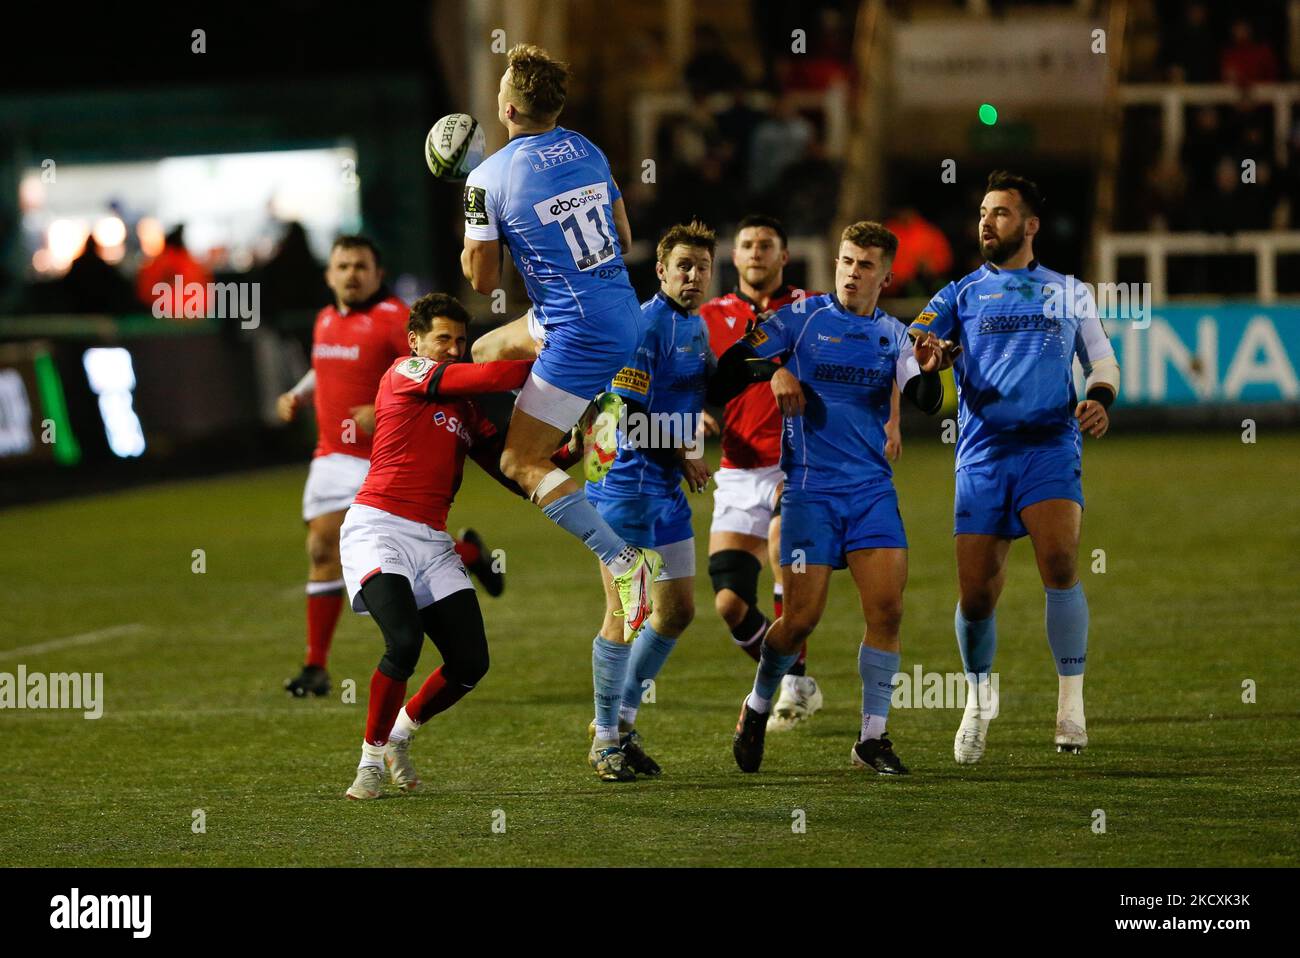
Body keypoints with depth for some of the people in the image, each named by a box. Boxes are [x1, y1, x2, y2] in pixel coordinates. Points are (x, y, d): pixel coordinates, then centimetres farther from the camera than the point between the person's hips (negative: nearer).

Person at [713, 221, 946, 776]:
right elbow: (728, 368, 1)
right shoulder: (802, 318, 0)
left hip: (872, 490, 3)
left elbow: (927, 403, -4)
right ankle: (758, 706, 22)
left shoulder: (893, 335, 9)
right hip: (809, 487, -3)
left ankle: (872, 739, 1)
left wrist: (928, 371, -25)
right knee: (801, 619, -6)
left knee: (887, 610, -9)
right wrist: (774, 371, -17)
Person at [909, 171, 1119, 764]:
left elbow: (1101, 360, 20)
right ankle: (979, 697, 27)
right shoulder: (961, 294, 13)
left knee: (1059, 560, -26)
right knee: (975, 596, -2)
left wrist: (1100, 398, -3)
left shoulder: (1067, 292, 16)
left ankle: (1071, 701, -15)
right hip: (982, 455, 1)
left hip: (1050, 447, -1)